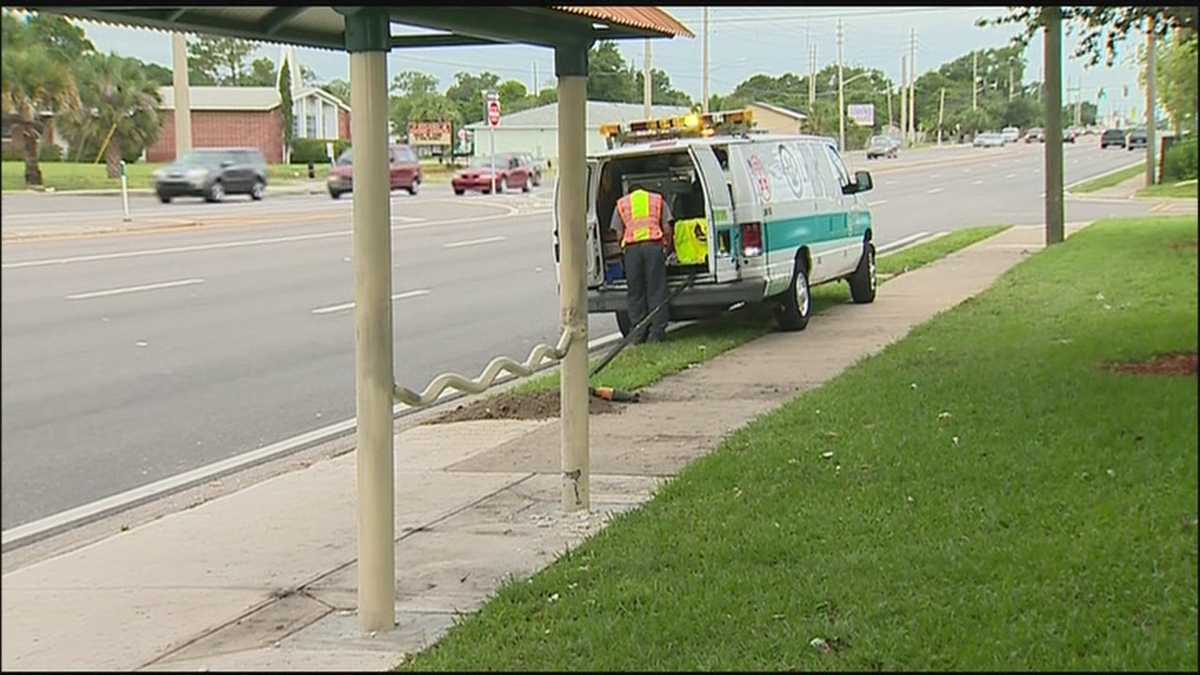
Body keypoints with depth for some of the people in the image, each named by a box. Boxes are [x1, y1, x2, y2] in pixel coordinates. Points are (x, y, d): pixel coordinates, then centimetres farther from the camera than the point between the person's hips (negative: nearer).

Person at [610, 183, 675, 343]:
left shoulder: (621, 204, 21)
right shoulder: (658, 200, 21)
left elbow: (619, 234, 11)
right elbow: (667, 229, 10)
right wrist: (668, 249, 21)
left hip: (631, 247, 0)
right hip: (654, 245, 0)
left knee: (635, 292, 6)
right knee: (656, 290, 2)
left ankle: (638, 334, 4)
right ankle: (657, 333, -2)